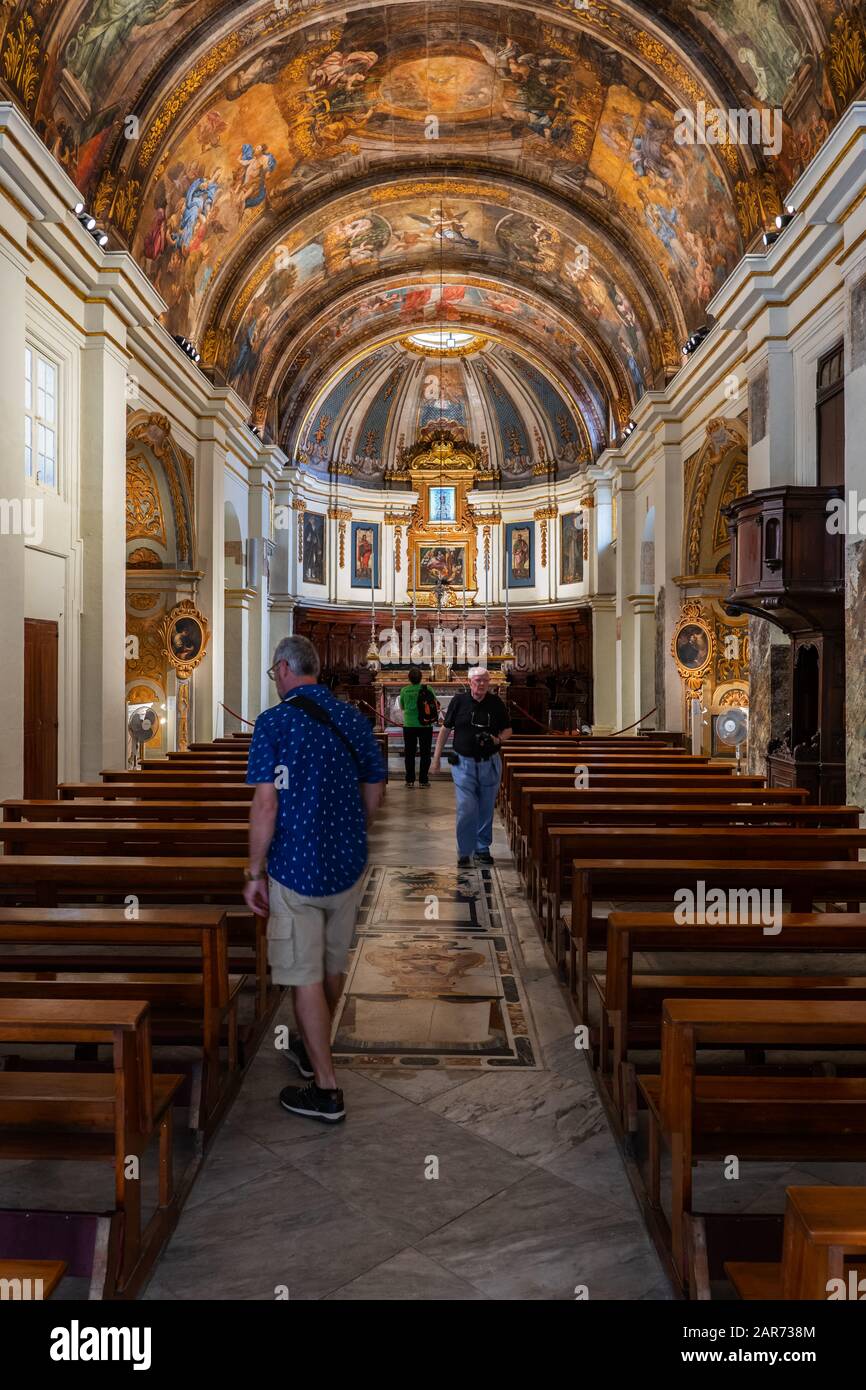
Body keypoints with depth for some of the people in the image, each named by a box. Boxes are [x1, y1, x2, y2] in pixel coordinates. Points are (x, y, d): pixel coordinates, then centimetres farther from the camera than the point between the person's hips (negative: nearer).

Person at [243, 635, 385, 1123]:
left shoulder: (274, 722, -13)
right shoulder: (354, 717, 2)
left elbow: (266, 805, -17)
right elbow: (375, 794, 8)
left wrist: (255, 873, -9)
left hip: (296, 868, -5)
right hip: (349, 864, 6)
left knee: (306, 976, 4)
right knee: (334, 964, 20)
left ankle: (326, 1089, 10)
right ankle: (313, 1049, 42)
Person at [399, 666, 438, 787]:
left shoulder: (404, 690, -3)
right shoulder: (427, 689, -7)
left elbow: (402, 707, 9)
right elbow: (436, 704, 2)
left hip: (409, 725, 1)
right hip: (425, 725, -1)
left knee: (409, 753, 9)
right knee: (425, 753, 8)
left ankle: (410, 780, 11)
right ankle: (423, 780, 9)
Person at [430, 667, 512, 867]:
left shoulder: (496, 703, 2)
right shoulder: (459, 701, -2)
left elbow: (508, 730, 10)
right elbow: (445, 729, 4)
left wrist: (498, 739, -13)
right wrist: (436, 758, 3)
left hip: (489, 763, 2)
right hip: (464, 762, -2)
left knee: (486, 810, 10)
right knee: (466, 809, -7)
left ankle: (482, 849, 25)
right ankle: (464, 853, 6)